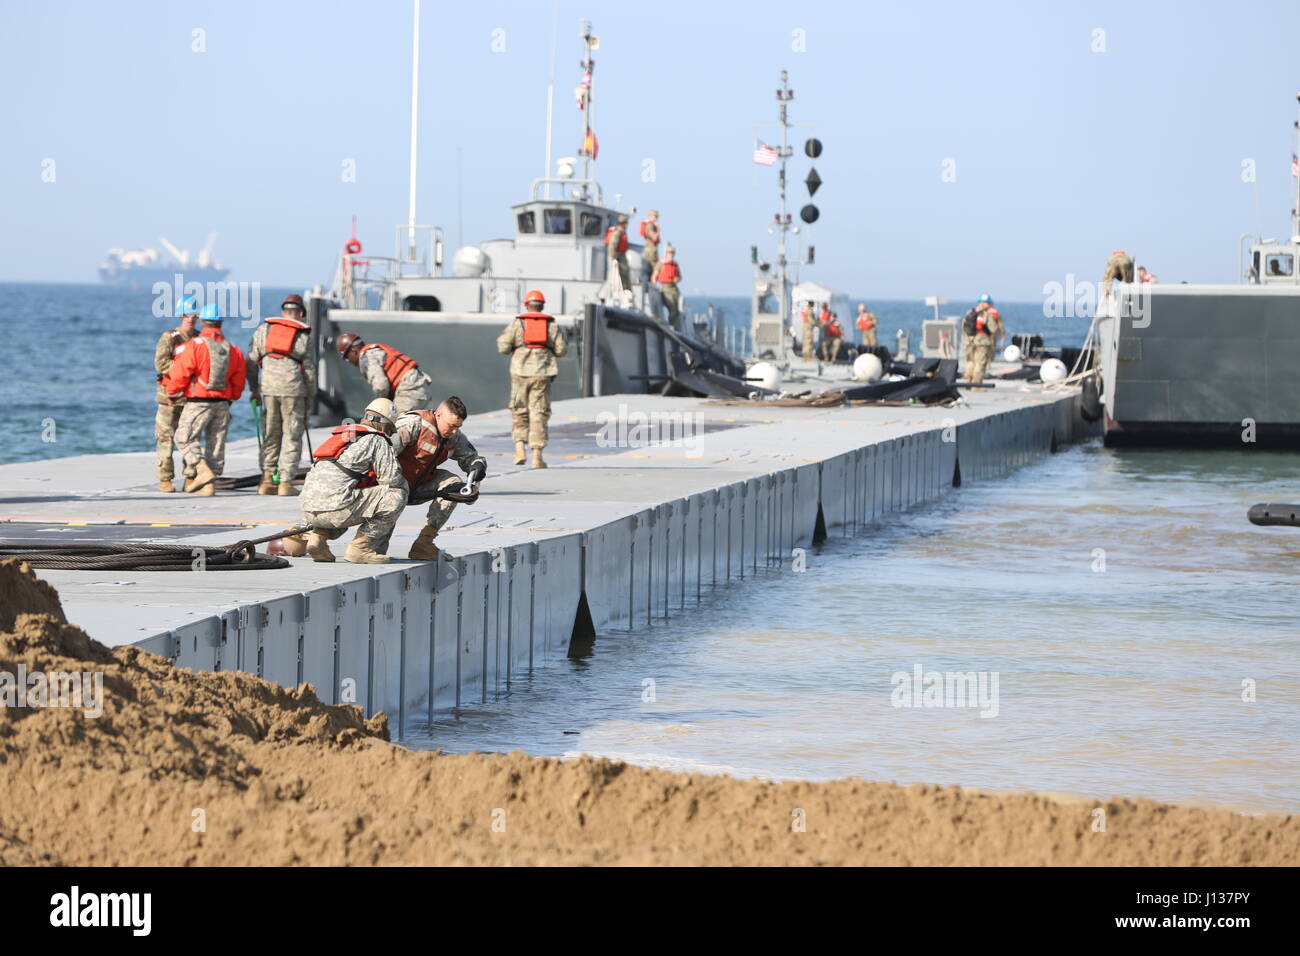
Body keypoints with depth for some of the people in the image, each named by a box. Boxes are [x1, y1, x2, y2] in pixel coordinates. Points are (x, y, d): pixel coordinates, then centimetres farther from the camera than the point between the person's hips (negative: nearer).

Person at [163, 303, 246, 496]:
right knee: (216, 444, 10)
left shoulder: (195, 345, -12)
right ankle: (209, 484, 9)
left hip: (198, 402, -5)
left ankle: (202, 470, -15)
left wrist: (172, 392, 6)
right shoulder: (233, 349, 5)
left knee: (185, 438, 3)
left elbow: (180, 373, -11)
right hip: (223, 404, 5)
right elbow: (238, 381, 12)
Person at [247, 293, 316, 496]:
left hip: (268, 388, 2)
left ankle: (267, 479, 6)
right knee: (292, 436, 3)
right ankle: (286, 482, -2)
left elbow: (252, 360, 7)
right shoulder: (304, 335, 7)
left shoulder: (264, 329, 12)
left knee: (271, 434, 13)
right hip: (293, 388, -2)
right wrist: (309, 403, 13)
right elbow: (309, 370, 7)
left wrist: (254, 388, 16)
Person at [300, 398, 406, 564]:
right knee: (397, 495, 1)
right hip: (336, 509, -8)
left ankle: (318, 537, 14)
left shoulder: (341, 436, 27)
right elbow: (395, 481, 0)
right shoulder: (378, 441, 3)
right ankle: (361, 547, -2)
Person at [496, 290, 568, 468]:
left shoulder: (517, 323, 2)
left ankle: (519, 449, -1)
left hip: (521, 372, 0)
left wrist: (501, 338, 20)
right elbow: (561, 350, 3)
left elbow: (503, 348, -2)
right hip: (543, 373, 0)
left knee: (519, 412, 13)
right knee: (538, 414, 2)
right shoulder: (552, 324, 6)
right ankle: (537, 456, -4)